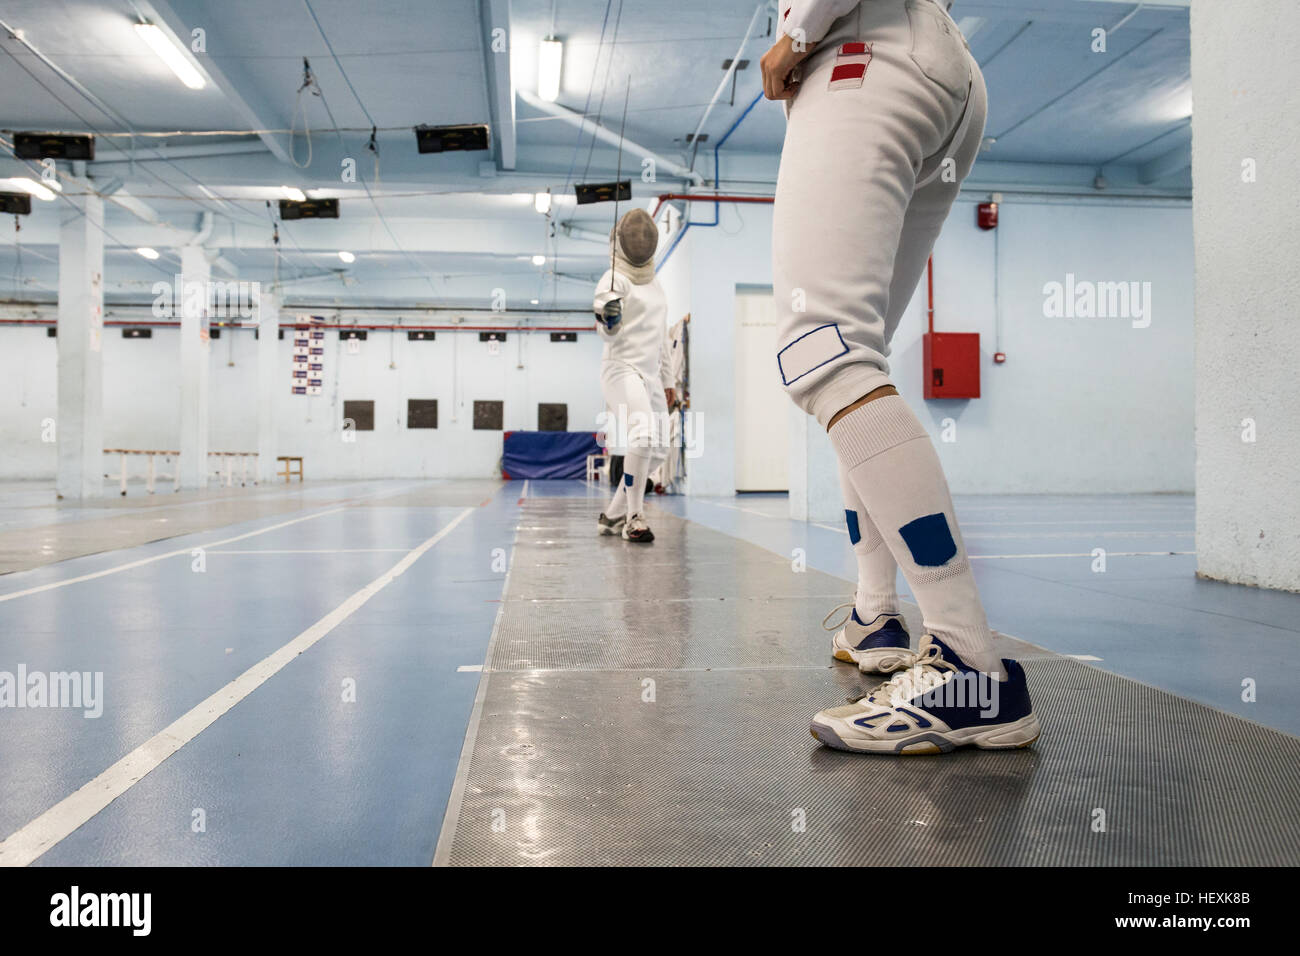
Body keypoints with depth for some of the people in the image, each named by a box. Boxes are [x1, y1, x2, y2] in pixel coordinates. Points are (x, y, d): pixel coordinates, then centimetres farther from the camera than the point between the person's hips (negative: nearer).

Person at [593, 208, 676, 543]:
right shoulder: (614, 280, -6)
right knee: (642, 439, -27)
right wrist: (607, 318, -39)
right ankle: (634, 518, -16)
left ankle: (612, 516, 20)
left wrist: (667, 381, 22)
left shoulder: (654, 284, 18)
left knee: (658, 450, 10)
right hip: (622, 369, -9)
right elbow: (607, 333, -17)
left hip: (650, 376, 9)